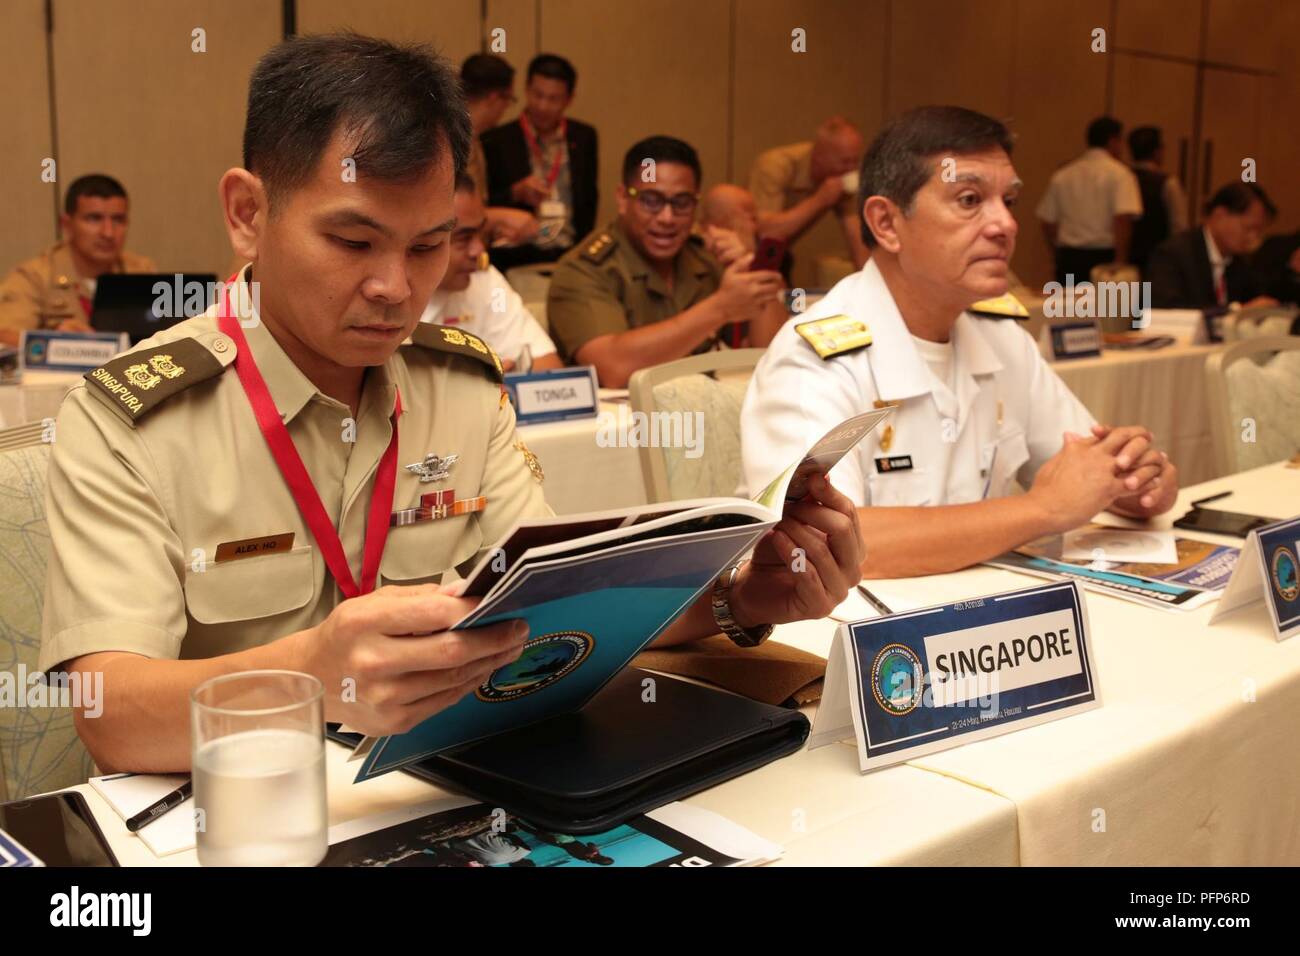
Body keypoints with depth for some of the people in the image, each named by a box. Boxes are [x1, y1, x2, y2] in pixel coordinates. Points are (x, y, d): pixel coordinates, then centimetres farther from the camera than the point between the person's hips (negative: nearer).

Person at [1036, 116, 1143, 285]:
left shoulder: (1062, 175, 8)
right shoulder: (1119, 174, -5)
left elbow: (1048, 223, 9)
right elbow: (1123, 219, -17)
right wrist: (1120, 261, -16)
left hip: (1068, 259, 4)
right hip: (1105, 257, -4)